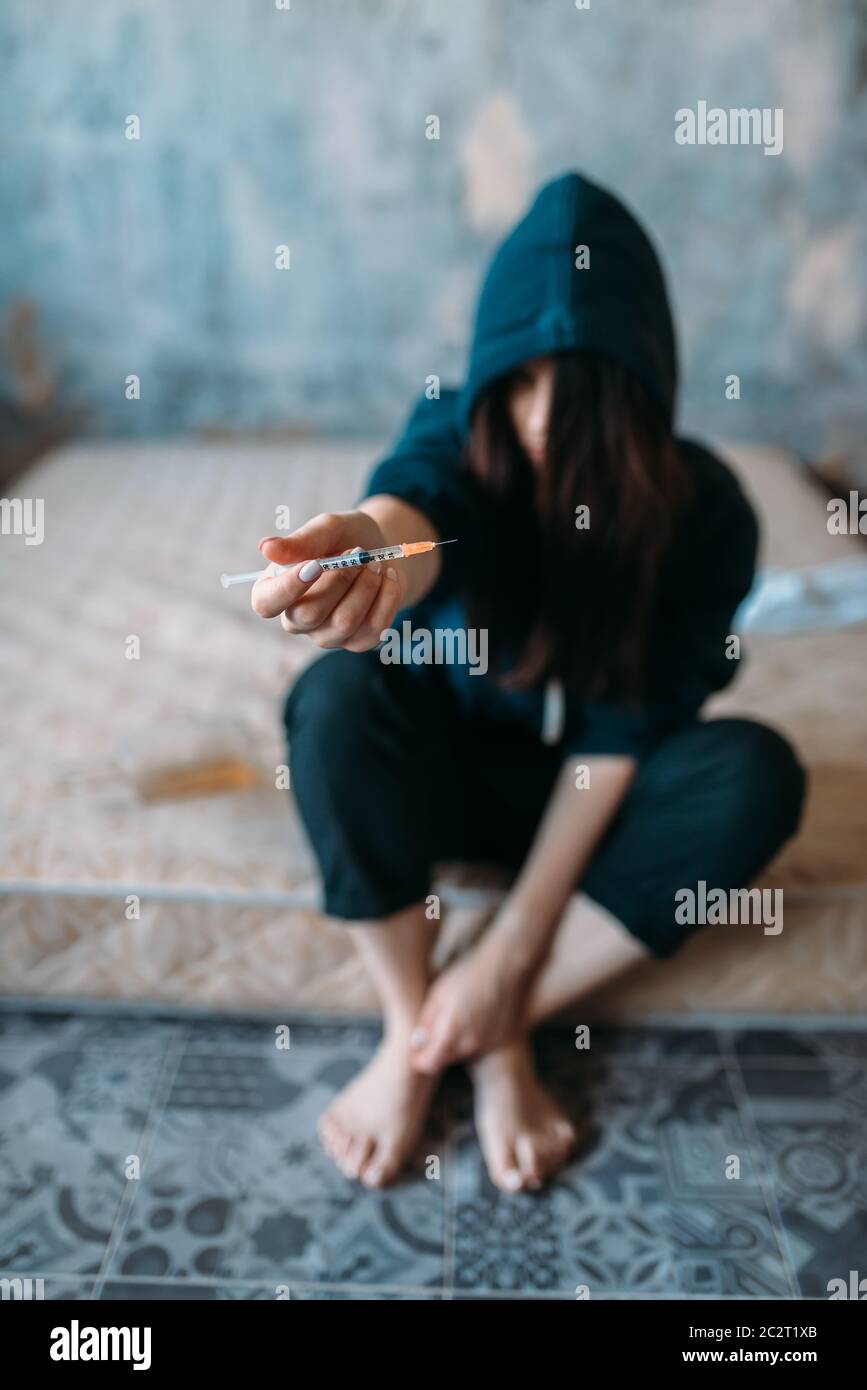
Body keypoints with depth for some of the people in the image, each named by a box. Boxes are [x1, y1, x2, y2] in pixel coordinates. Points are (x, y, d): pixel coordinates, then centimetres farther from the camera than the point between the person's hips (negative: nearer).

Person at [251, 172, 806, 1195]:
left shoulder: (702, 509, -18)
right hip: (439, 772, 0)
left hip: (590, 797, 1)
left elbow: (620, 733, -20)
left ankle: (505, 1035, -18)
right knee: (340, 691, -32)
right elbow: (417, 504, -44)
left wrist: (512, 950, -24)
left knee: (756, 772, -27)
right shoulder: (459, 437, -19)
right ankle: (411, 1029, -17)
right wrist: (369, 545, -71)